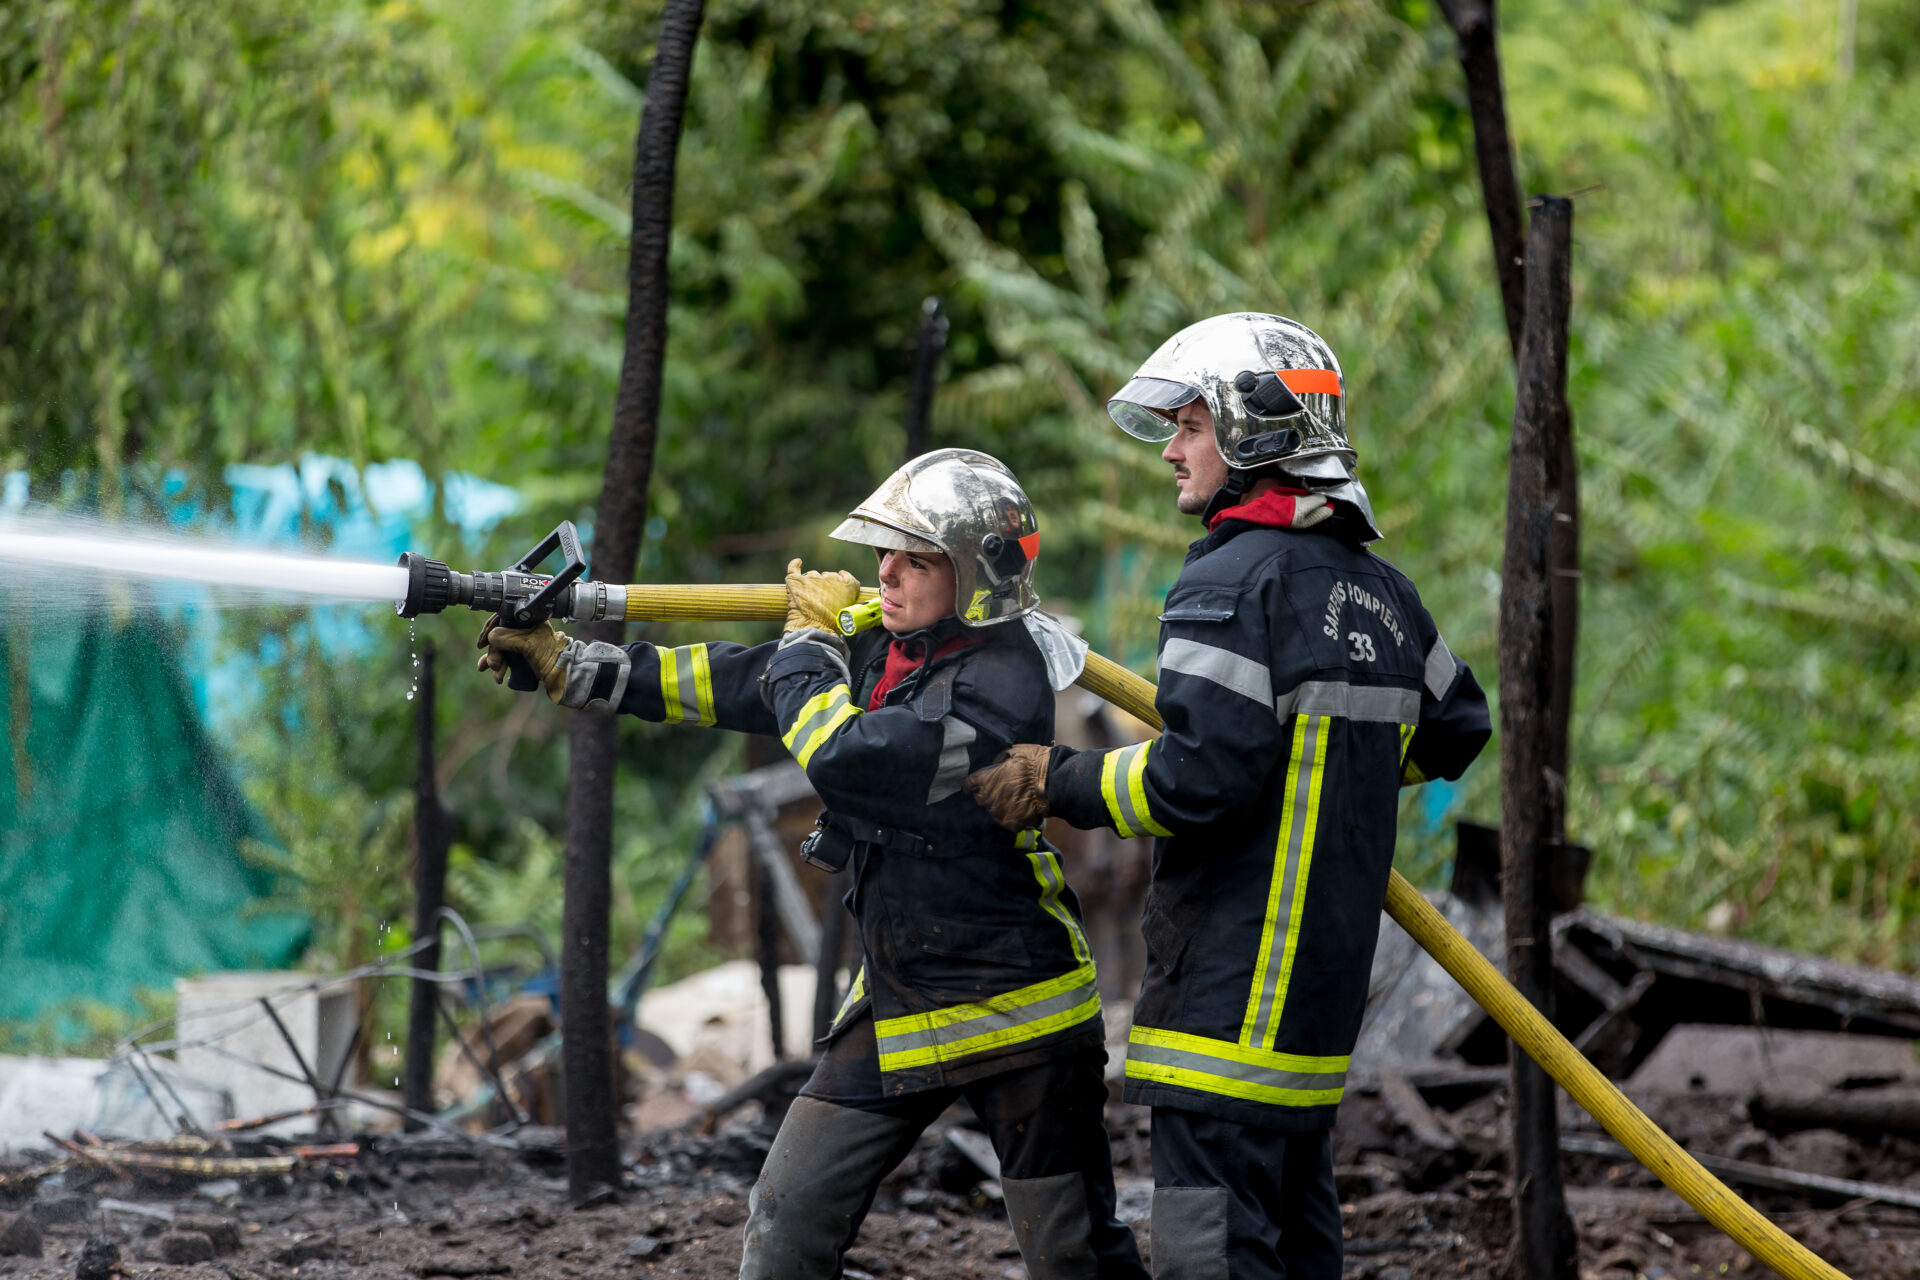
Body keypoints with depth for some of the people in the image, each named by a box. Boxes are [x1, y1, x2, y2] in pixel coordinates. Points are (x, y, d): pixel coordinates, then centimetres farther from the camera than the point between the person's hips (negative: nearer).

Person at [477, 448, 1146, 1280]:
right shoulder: (878, 650, 3)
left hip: (1015, 1015, -8)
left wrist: (814, 640, -11)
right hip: (899, 1006, 8)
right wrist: (569, 667, 4)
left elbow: (843, 756, -29)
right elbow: (737, 684, 7)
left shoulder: (1000, 688, -23)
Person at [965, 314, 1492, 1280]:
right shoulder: (1380, 590, 13)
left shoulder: (1234, 580, -14)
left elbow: (1199, 778, -21)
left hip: (1233, 982, -9)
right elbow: (1453, 731, 26)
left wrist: (1058, 783, -9)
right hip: (1330, 973, 9)